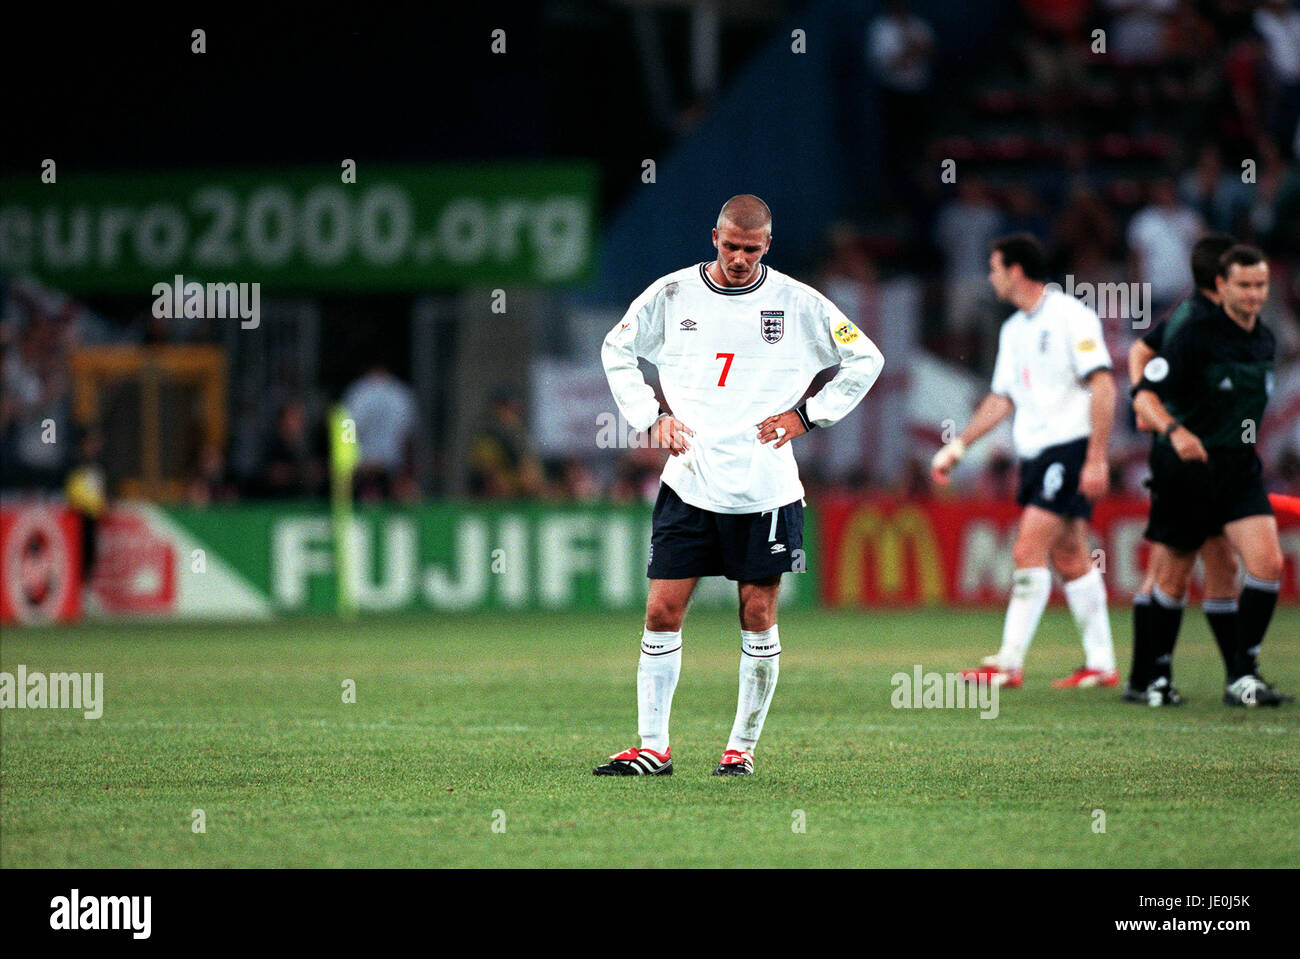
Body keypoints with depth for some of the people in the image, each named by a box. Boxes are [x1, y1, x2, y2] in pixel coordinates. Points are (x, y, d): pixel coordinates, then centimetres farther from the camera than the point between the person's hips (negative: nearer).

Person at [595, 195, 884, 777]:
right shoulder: (671, 295, 2)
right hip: (688, 483, 1)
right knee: (662, 612, -3)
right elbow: (617, 351, 18)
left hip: (764, 487, -1)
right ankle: (653, 747, 3)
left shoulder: (797, 304, -1)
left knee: (758, 615, 1)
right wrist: (651, 417, 7)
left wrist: (806, 416, 1)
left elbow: (866, 360, 9)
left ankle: (743, 746, 12)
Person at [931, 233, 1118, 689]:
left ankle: (1009, 663, -16)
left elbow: (1103, 386, -14)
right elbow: (1002, 399, 23)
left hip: (1070, 447, -8)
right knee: (1069, 558, 8)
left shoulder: (1070, 316, -10)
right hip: (1034, 454, 8)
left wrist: (1096, 458, -20)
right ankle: (1100, 664, 11)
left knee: (1028, 552, -14)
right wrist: (958, 446, 18)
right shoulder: (1013, 329, 16)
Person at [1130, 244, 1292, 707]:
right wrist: (1173, 430, -33)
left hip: (1241, 470, 5)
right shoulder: (1193, 335, -12)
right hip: (1186, 469, -5)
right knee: (1174, 573, 4)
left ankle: (1243, 676, -7)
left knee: (1268, 564, -13)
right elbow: (1144, 395, -17)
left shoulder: (1265, 340, 9)